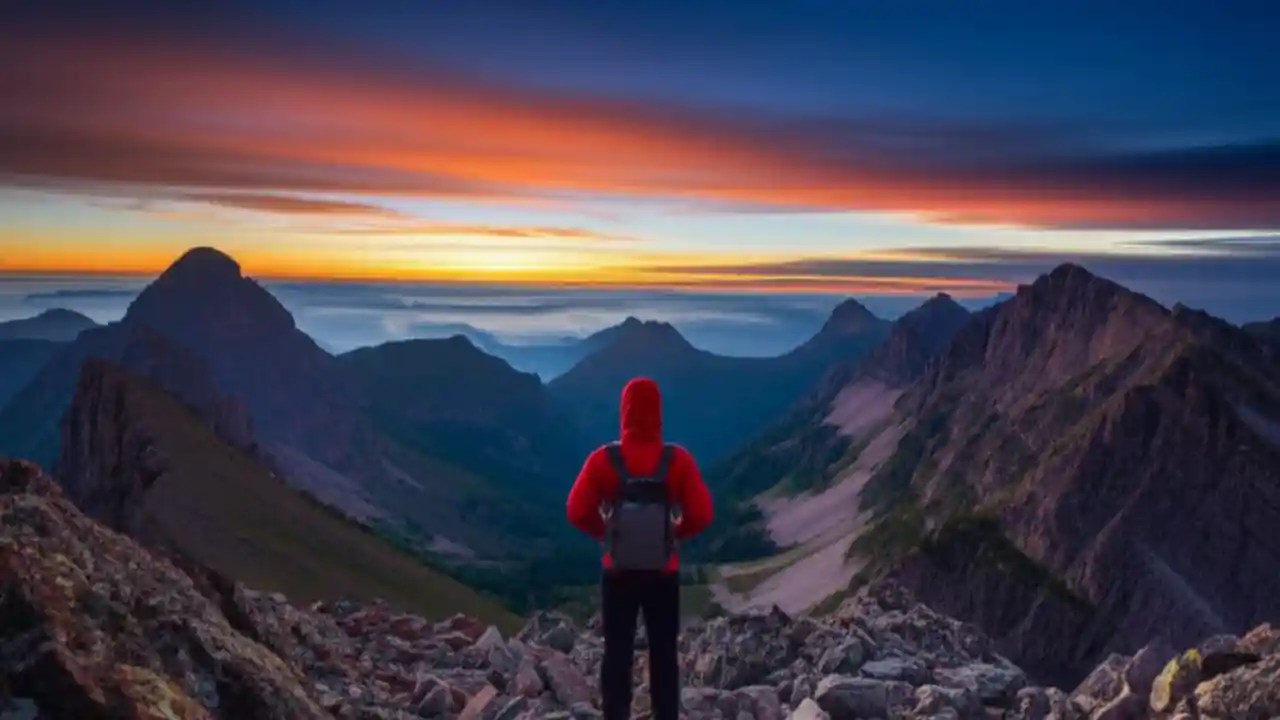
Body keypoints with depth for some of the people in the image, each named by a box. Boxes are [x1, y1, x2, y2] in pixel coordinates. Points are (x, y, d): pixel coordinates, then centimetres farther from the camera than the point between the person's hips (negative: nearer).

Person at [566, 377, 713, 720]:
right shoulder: (678, 459, -11)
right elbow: (701, 514, -10)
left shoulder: (603, 459, -10)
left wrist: (605, 533, 8)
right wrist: (675, 533, 7)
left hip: (618, 573, 0)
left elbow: (577, 511, -9)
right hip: (663, 574, 0)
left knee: (617, 654, 11)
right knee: (664, 655, 12)